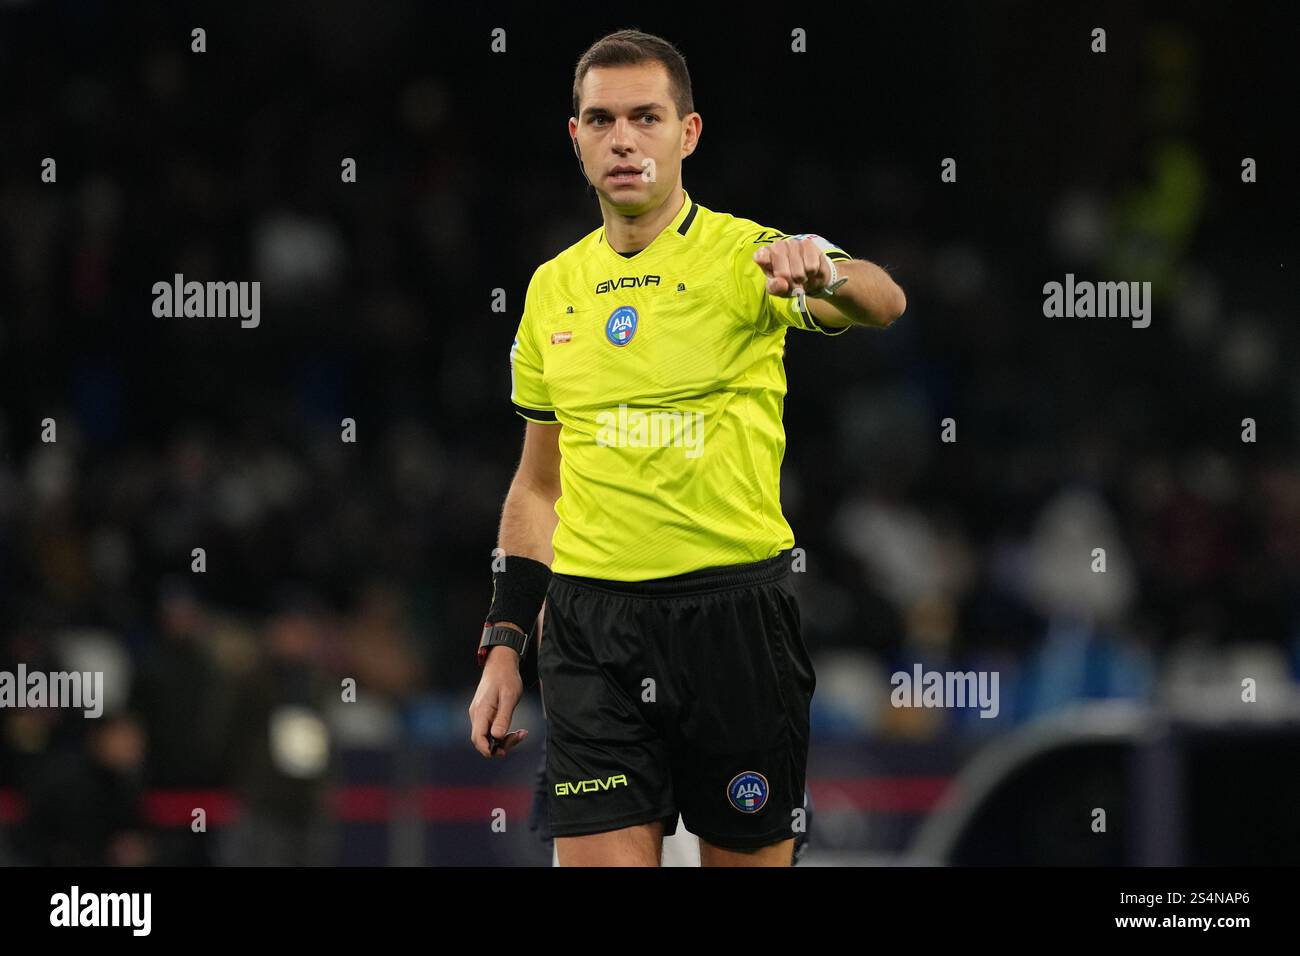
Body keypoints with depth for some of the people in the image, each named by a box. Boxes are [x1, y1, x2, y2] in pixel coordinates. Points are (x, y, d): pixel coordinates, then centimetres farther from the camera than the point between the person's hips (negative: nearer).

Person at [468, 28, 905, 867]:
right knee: (602, 857, -8)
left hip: (736, 616, -3)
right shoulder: (553, 288, 11)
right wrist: (504, 646, 14)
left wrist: (826, 273, -49)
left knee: (749, 855, 4)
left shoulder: (745, 256, -4)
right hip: (591, 624, 3)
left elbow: (881, 303, -26)